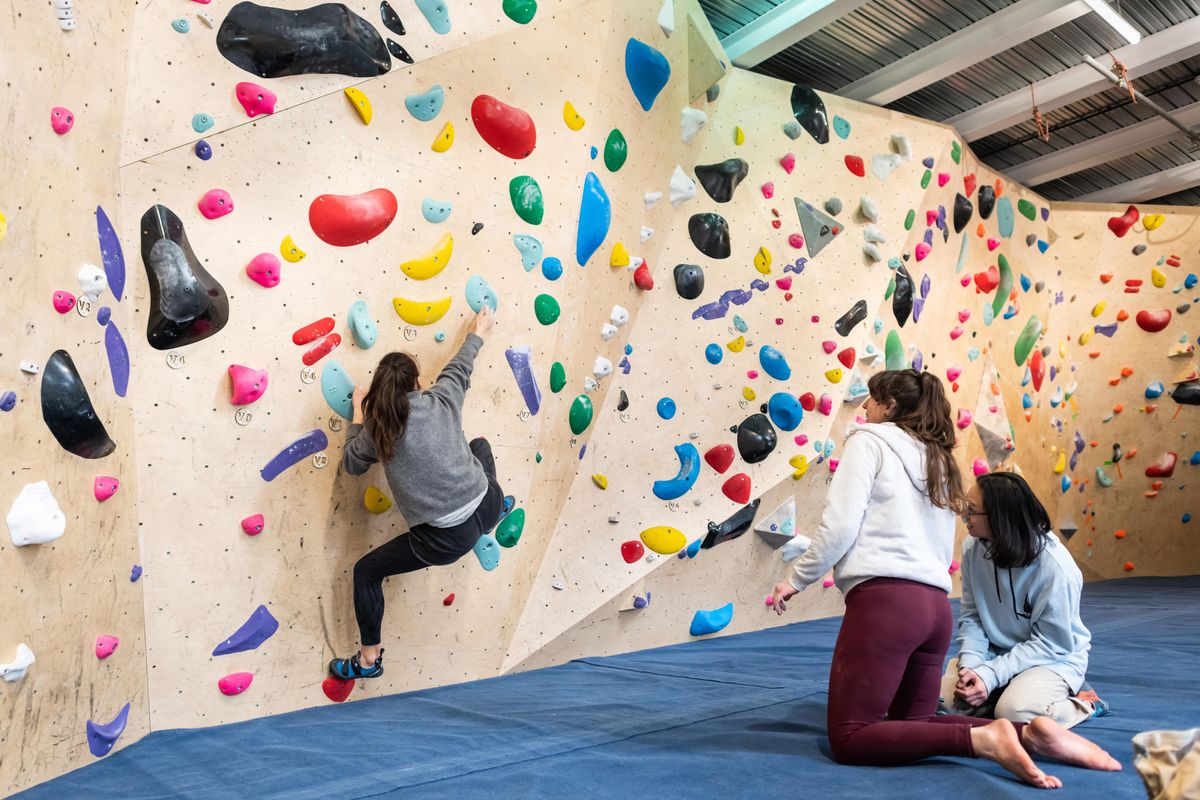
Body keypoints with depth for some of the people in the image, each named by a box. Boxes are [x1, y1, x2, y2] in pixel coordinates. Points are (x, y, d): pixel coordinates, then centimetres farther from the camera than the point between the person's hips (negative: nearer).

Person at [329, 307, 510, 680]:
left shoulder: (378, 427, -7)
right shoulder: (441, 401, -2)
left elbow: (351, 463, 11)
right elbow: (459, 367, 18)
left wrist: (358, 412, 20)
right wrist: (477, 333, 37)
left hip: (446, 539, -4)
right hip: (485, 507, 4)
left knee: (366, 572, 18)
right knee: (480, 446, 35)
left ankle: (369, 659, 29)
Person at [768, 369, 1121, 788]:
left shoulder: (868, 441, 1)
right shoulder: (938, 459, 24)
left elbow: (840, 525, -9)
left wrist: (796, 580, 2)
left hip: (884, 601, -8)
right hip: (935, 607, 8)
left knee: (848, 739, -4)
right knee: (913, 721, 20)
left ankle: (982, 738, -18)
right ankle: (1029, 733, 1)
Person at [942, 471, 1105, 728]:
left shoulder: (1055, 566, -25)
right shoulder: (973, 548, -8)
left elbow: (1051, 643, -19)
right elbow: (971, 615, -2)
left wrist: (990, 674, -26)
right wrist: (969, 665, -20)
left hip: (1054, 658, -4)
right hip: (995, 652, 5)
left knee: (1014, 713, -32)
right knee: (941, 700, -16)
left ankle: (1083, 704, -2)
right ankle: (1012, 689, 8)